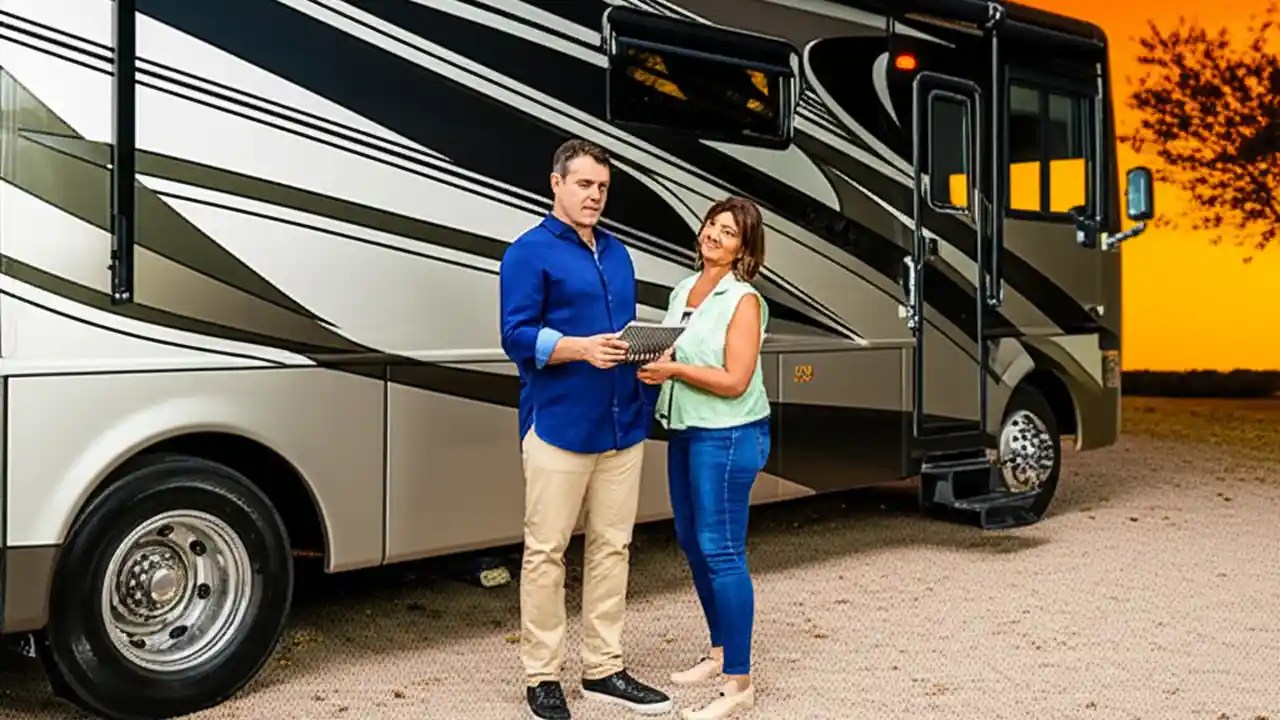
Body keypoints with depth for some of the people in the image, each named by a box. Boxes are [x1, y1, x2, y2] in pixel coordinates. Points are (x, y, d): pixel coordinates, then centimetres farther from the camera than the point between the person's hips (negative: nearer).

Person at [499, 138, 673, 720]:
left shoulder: (617, 252, 17)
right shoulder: (529, 252, -5)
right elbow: (517, 336, -13)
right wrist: (583, 348, -26)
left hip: (623, 426, 7)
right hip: (559, 427, -7)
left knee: (612, 547, 11)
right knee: (546, 552, 0)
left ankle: (603, 669, 21)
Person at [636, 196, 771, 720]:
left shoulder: (743, 300, -11)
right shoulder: (682, 290, 12)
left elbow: (734, 381, -16)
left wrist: (674, 369, -19)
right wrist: (650, 363, -1)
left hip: (727, 436, -8)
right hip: (684, 432, 9)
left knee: (721, 552, -8)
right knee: (691, 543, 16)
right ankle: (719, 651, 33)